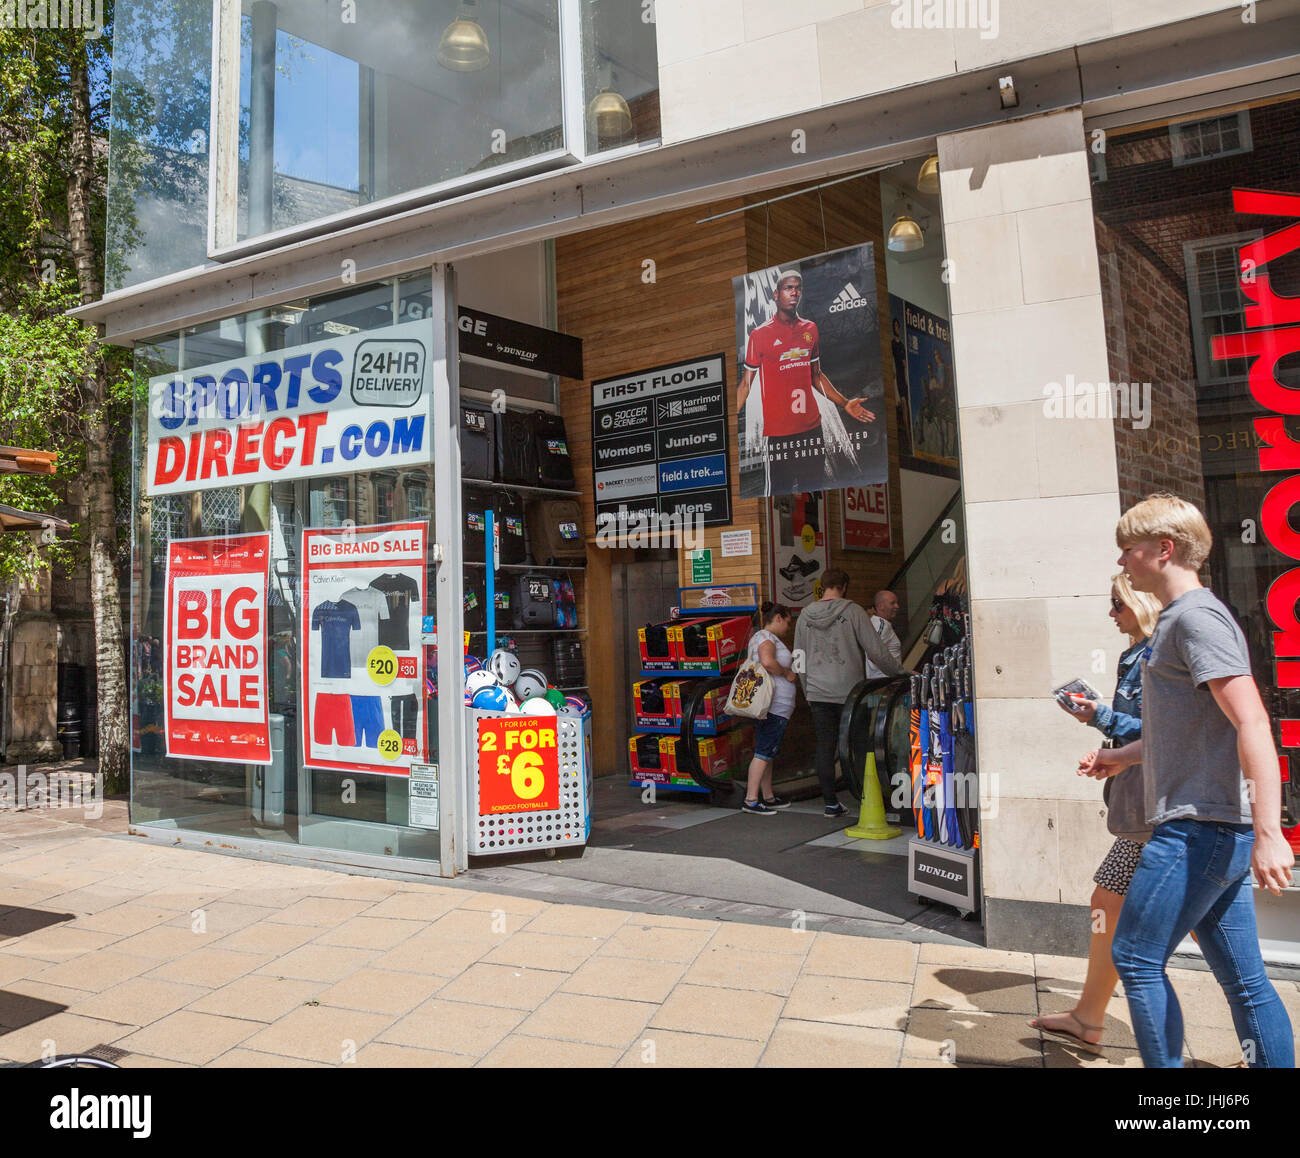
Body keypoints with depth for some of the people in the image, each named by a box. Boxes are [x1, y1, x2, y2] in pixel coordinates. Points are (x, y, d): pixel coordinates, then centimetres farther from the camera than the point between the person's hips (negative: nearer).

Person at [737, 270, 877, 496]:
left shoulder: (810, 329, 11)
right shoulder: (759, 334, -3)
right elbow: (746, 383, -1)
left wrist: (845, 404, 18)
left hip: (812, 426, 4)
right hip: (778, 431, -4)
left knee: (815, 488, 6)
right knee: (780, 490, -4)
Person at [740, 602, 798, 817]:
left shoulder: (766, 637, 23)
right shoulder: (765, 637, -9)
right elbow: (768, 662, -27)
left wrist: (790, 673, 18)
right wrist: (787, 673, -13)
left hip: (775, 706, 11)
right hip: (772, 704, -11)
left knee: (768, 751, 14)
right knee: (764, 752, -11)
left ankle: (768, 797, 21)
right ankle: (751, 800, -11)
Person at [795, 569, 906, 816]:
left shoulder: (805, 615, 7)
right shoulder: (852, 611, -7)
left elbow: (799, 657, 13)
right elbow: (876, 651, -9)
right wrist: (900, 673, 4)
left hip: (818, 692, 4)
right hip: (849, 691, -3)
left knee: (825, 746, 6)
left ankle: (831, 803, 11)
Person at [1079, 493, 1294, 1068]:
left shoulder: (1196, 616, -14)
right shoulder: (1178, 620, 17)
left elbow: (1252, 724, -23)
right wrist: (1122, 756, 26)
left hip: (1199, 827, -10)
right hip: (1219, 832, 10)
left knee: (1135, 959, -1)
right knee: (1244, 979, 13)